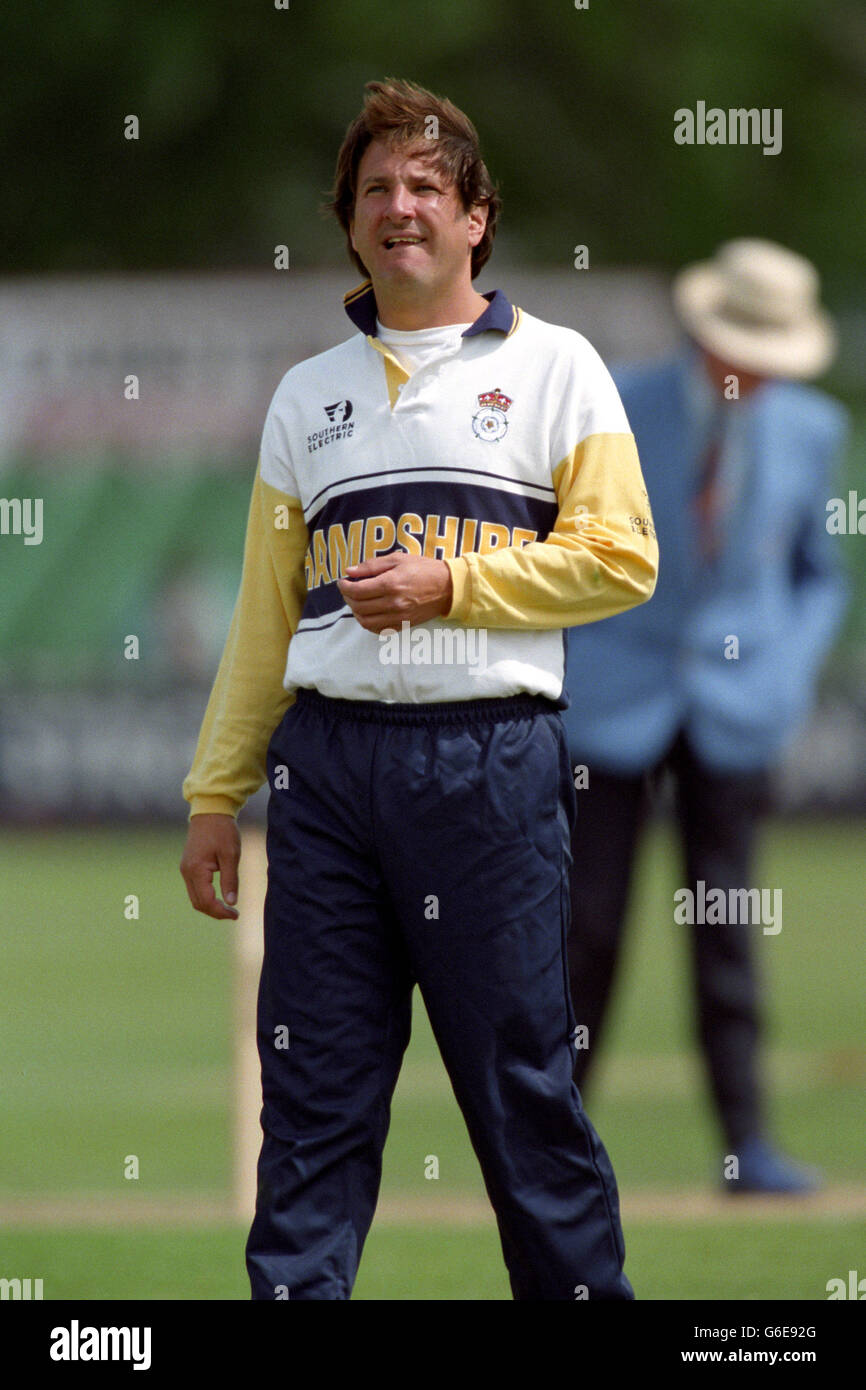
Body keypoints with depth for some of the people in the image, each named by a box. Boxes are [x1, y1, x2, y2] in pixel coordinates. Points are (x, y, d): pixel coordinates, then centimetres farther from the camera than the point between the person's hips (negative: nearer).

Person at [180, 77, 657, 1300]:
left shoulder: (553, 365, 7)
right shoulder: (308, 395, 18)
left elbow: (620, 560, 0)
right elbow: (265, 615, 18)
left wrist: (449, 582, -9)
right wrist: (216, 791, 13)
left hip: (490, 753, -3)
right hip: (328, 758, 3)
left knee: (520, 1081, -1)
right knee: (313, 1090, 1)